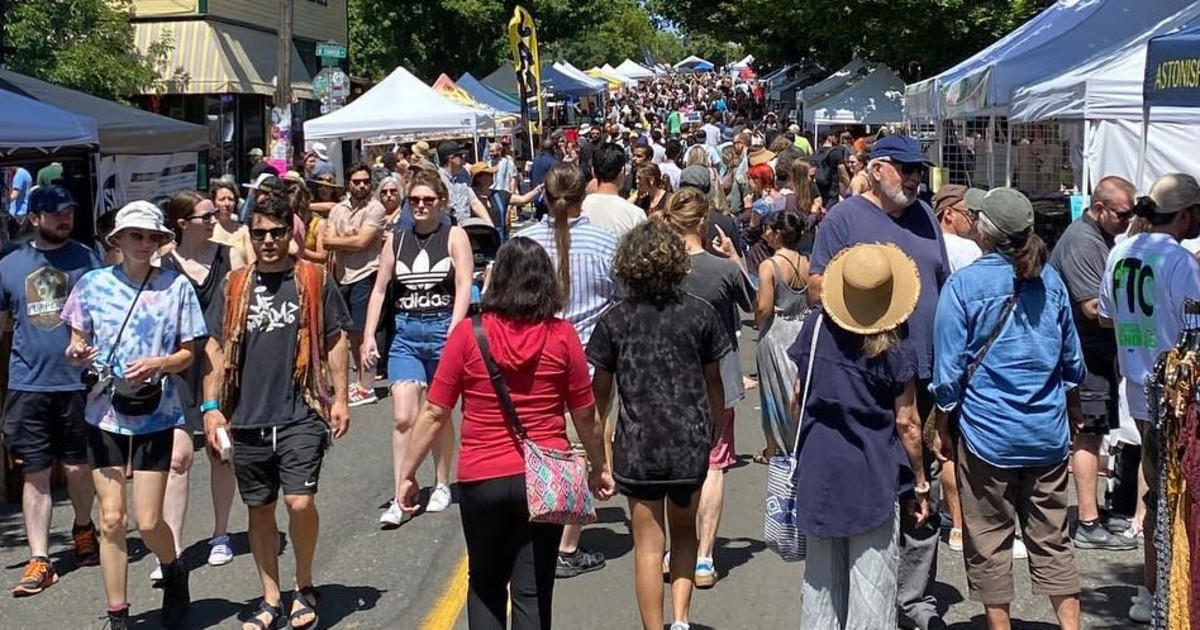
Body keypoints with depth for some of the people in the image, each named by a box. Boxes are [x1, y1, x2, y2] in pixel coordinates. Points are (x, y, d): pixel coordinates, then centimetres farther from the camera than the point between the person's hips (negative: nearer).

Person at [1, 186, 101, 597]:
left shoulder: (86, 259, 2)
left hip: (78, 381, -1)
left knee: (78, 467, 8)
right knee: (35, 474, 1)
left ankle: (83, 528, 35)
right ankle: (39, 560, 4)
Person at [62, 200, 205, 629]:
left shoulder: (176, 286, -1)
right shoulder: (93, 284, 2)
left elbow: (187, 353, 2)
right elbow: (78, 343, 10)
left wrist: (158, 363, -17)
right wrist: (77, 353, -13)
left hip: (155, 415, -1)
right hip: (105, 413, 2)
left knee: (148, 521, -4)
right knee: (111, 519, 3)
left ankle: (173, 571, 29)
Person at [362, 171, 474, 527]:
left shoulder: (454, 237, 0)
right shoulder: (396, 240, 9)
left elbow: (464, 286, -9)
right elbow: (380, 289, 9)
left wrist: (453, 332, -20)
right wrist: (368, 336, 1)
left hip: (443, 330, -2)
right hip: (406, 334, 2)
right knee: (403, 417, -8)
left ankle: (442, 485, 28)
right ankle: (400, 498, -5)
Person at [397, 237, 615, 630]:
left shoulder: (468, 333, -7)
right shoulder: (562, 335, -5)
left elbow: (434, 414, -5)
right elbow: (586, 414, 2)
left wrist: (408, 473, 5)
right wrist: (599, 467, 17)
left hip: (481, 479, 0)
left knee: (485, 586, 19)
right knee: (533, 591, 7)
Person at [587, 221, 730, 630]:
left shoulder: (614, 320, -4)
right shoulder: (699, 314, -1)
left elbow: (601, 391, 2)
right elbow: (713, 384, 6)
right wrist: (715, 433, 19)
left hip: (638, 445, -2)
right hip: (690, 443, 2)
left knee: (649, 544, 6)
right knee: (684, 531, 21)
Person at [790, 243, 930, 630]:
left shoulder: (815, 326, -3)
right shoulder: (897, 349, -12)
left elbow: (799, 396, 6)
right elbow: (906, 422, -8)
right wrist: (920, 484, 3)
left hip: (819, 468, 4)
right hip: (874, 475, -4)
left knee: (821, 577, 15)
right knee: (872, 583, 3)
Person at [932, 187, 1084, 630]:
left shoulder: (964, 283, -10)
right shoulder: (1050, 280, 3)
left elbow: (949, 367, -9)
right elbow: (1072, 361, 11)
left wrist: (943, 427, 1)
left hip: (988, 432, -4)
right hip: (1048, 434, 4)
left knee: (988, 541, 8)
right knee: (1052, 538, 11)